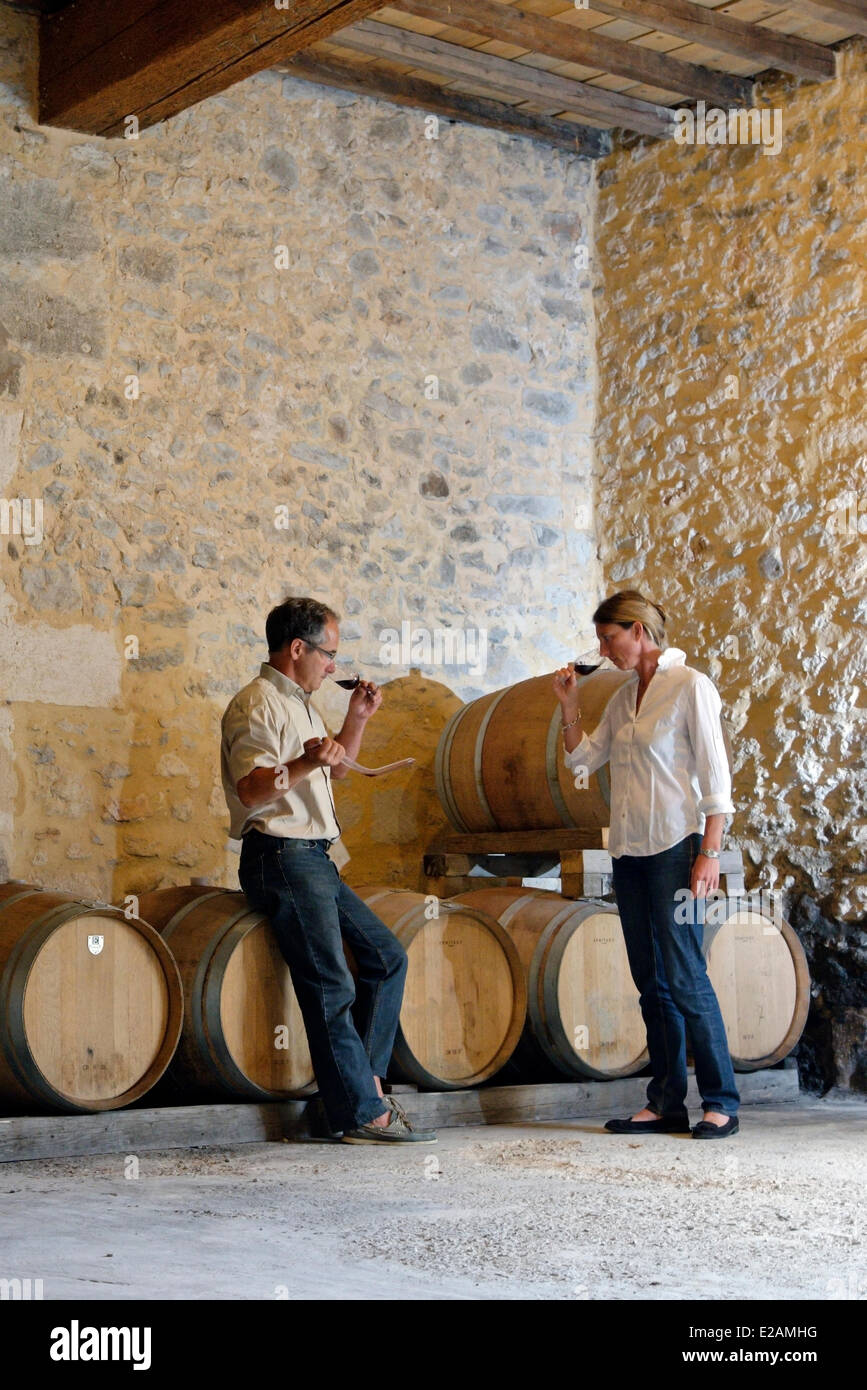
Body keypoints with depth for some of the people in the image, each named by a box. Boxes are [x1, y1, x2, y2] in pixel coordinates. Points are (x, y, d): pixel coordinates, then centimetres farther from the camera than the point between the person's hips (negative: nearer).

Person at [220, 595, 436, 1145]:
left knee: (387, 956, 9)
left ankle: (366, 1076, 12)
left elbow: (335, 770, 30)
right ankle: (364, 1114, -9)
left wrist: (357, 719, 17)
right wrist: (305, 764, -35)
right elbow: (251, 791, -22)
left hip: (315, 858, 10)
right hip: (282, 857, -10)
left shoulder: (298, 704, 21)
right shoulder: (257, 706, -11)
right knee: (332, 986, -11)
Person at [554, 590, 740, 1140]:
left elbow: (716, 777, -9)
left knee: (684, 976, -9)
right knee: (651, 980, 7)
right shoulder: (624, 697, 15)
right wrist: (569, 705, 8)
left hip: (674, 846, -7)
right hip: (629, 851, 7)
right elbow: (583, 758, 21)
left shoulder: (690, 687, -5)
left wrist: (709, 852, -15)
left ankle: (721, 1102, -2)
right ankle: (666, 1102, 10)